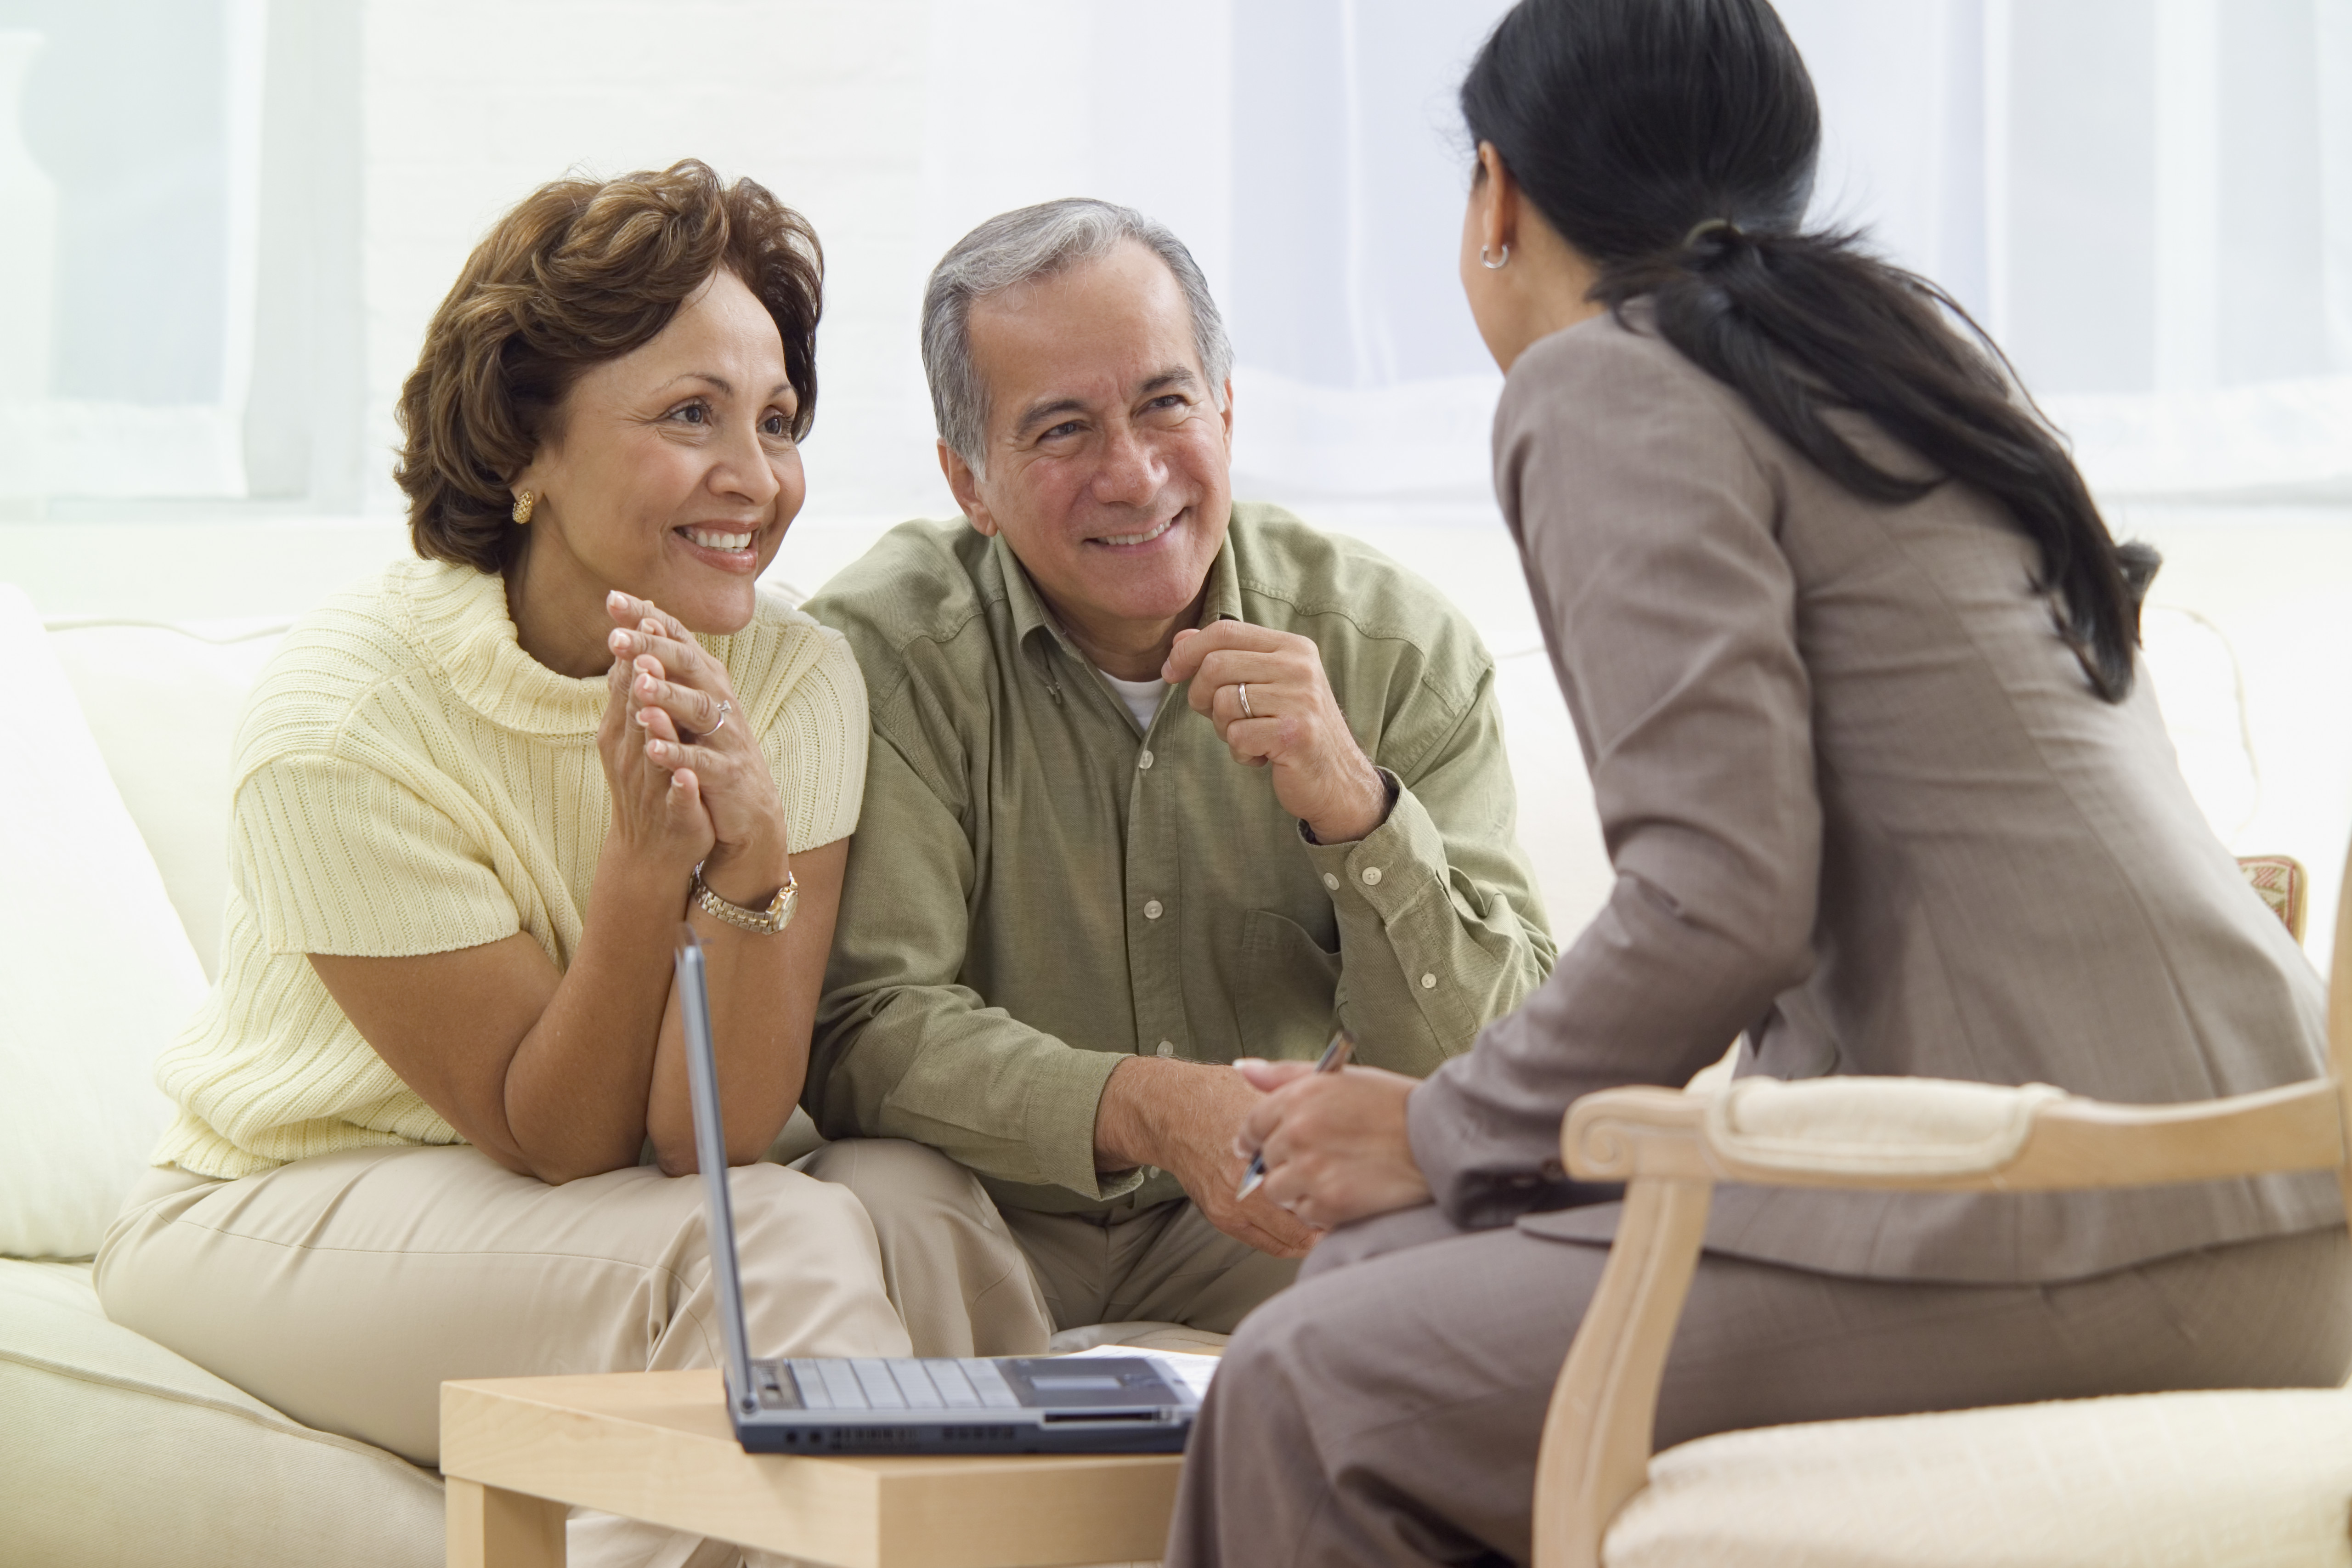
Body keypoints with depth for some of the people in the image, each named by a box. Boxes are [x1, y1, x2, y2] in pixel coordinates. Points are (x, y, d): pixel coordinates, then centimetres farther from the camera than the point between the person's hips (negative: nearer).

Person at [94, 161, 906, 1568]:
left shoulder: (800, 686, -8)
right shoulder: (346, 722, -18)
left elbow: (712, 1142, -15)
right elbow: (551, 1140, -15)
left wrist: (754, 852, -31)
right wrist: (646, 860, -30)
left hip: (595, 1235, 4)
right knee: (792, 1247, -30)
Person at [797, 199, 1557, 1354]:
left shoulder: (1401, 649, -5)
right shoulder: (884, 654, -11)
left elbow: (1500, 1061, -10)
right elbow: (862, 1030, -18)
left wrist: (1356, 807, -27)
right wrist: (1145, 1108, -34)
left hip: (1287, 1219, 2)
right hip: (995, 1207, -2)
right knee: (874, 1208, -34)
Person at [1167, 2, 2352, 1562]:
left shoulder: (1608, 389, -3)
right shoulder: (1904, 342, 23)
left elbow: (1724, 898, -15)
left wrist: (1439, 1139, 0)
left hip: (2034, 1233, -9)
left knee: (1314, 1390, -3)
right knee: (1393, 1283, 18)